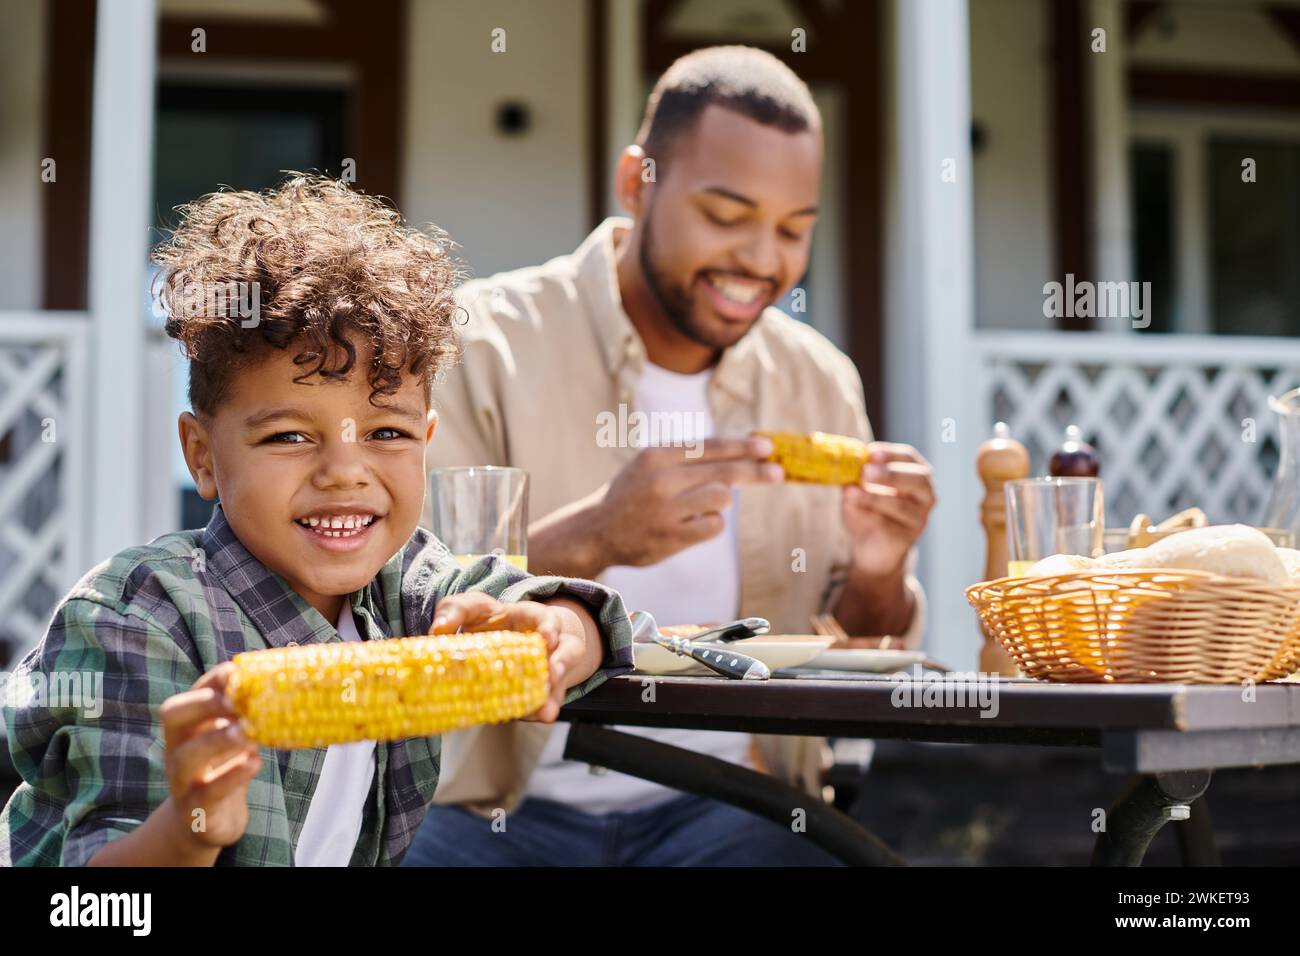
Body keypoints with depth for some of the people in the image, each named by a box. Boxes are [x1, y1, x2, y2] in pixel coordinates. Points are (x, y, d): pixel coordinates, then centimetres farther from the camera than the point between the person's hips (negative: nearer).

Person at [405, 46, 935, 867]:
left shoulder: (822, 383, 7)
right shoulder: (482, 344, -6)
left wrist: (877, 577, -10)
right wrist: (588, 539, -31)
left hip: (726, 803, 3)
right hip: (492, 807, -2)